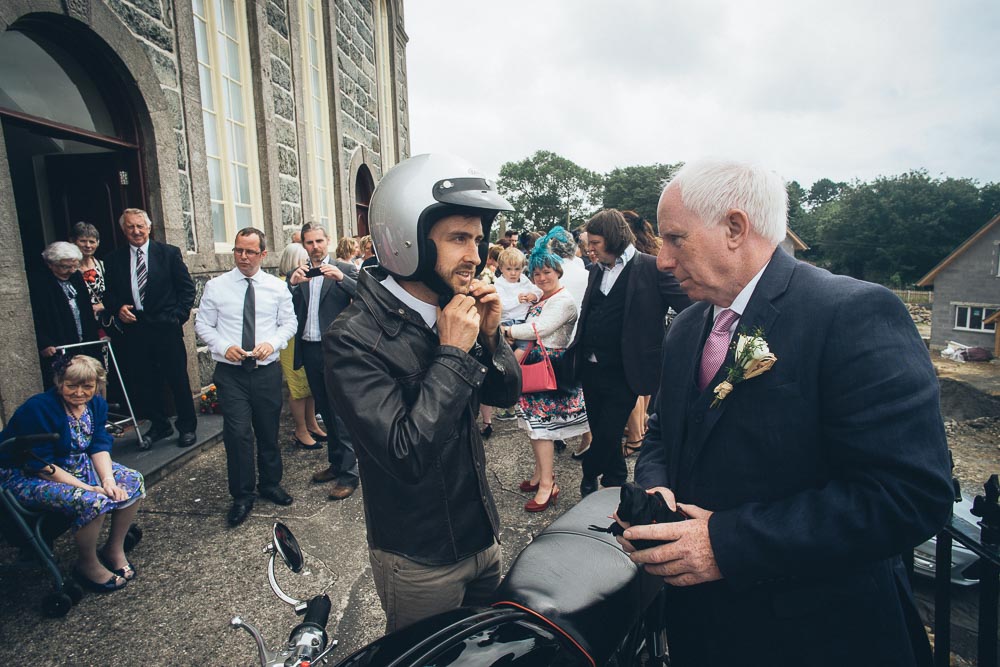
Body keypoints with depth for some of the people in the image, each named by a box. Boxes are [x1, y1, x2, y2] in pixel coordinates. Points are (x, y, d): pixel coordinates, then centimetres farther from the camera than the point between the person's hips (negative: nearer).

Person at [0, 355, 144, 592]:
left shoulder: (96, 404, -4)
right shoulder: (38, 409, -26)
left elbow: (99, 446, -4)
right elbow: (40, 466, -27)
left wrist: (108, 479, -21)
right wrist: (88, 488, -30)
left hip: (76, 465, 8)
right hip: (24, 477, -7)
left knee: (133, 482, -9)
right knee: (91, 502, -31)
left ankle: (114, 549, 7)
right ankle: (87, 565, -6)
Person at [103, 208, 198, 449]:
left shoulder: (169, 253, 2)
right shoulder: (114, 259, 9)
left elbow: (187, 287, 3)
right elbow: (109, 294, 14)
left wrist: (178, 316, -6)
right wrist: (118, 308, -6)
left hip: (165, 327, -3)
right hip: (133, 328, 3)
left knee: (178, 380, 4)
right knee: (142, 383, 9)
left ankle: (187, 427, 20)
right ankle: (159, 425, 28)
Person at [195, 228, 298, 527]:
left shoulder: (277, 286, 3)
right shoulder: (215, 286, 0)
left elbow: (289, 322, 7)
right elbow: (202, 325, 4)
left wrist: (272, 343, -12)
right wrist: (224, 347, -13)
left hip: (267, 370, 2)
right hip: (230, 372, -1)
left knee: (269, 431, 12)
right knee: (238, 433, -7)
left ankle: (270, 484, 33)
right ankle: (242, 496, 11)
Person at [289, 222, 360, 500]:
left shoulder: (344, 269, -1)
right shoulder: (296, 274, 10)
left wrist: (340, 277, -26)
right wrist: (292, 283, -14)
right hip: (309, 350, 5)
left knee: (341, 412, -2)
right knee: (325, 410, 16)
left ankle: (348, 474, 6)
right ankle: (336, 463, 30)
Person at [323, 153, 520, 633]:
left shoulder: (452, 314, -5)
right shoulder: (353, 339, -25)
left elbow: (505, 394, 4)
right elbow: (406, 455, -32)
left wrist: (490, 335, -14)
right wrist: (454, 353, -28)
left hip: (482, 535, 6)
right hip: (420, 562, -6)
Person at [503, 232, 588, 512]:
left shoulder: (563, 300, -13)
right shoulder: (540, 299, 15)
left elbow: (539, 329, -19)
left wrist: (506, 331, -9)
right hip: (534, 366, 9)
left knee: (540, 422, -7)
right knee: (534, 421, 14)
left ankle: (547, 484, 3)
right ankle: (540, 472, 29)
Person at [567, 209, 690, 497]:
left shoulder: (652, 268, -10)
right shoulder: (597, 269, 12)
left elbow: (691, 307, -12)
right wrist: (575, 350, 13)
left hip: (622, 373, -6)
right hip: (590, 368, 7)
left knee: (608, 434, 1)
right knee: (601, 432, 16)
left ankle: (589, 478, 26)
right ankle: (616, 480, 37)